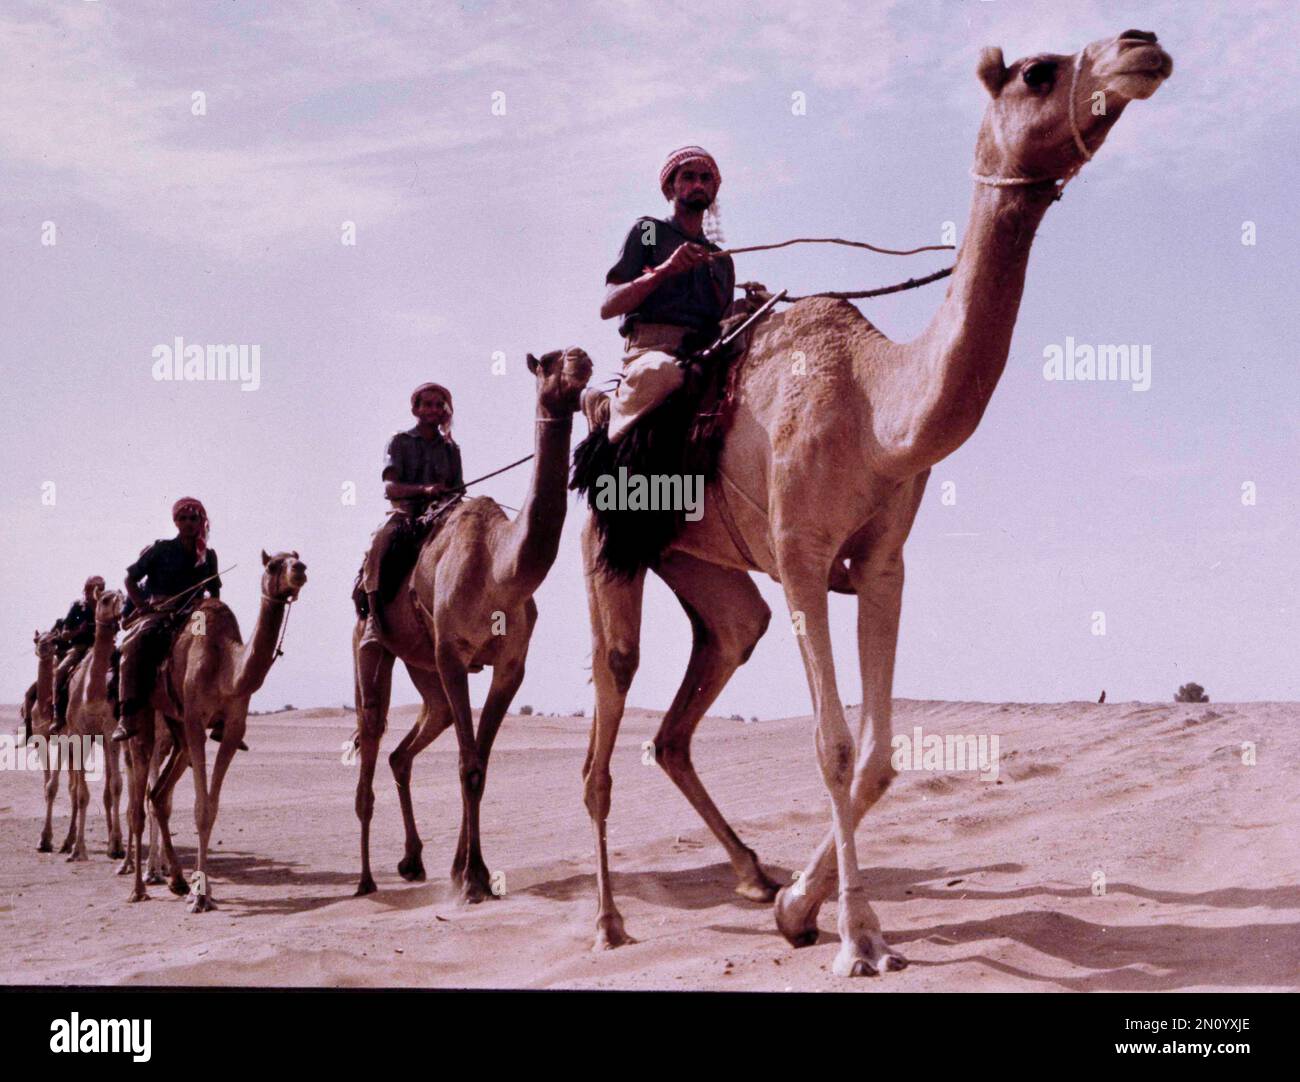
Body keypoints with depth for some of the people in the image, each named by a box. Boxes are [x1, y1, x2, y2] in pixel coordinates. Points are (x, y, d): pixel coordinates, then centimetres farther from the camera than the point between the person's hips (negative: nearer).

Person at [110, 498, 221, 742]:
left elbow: (215, 592, 26)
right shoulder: (161, 549, 5)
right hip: (159, 613, -4)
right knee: (135, 644, -35)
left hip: (193, 616, 4)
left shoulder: (208, 556, 15)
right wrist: (142, 606, -5)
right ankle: (128, 717, -41)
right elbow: (130, 579, 8)